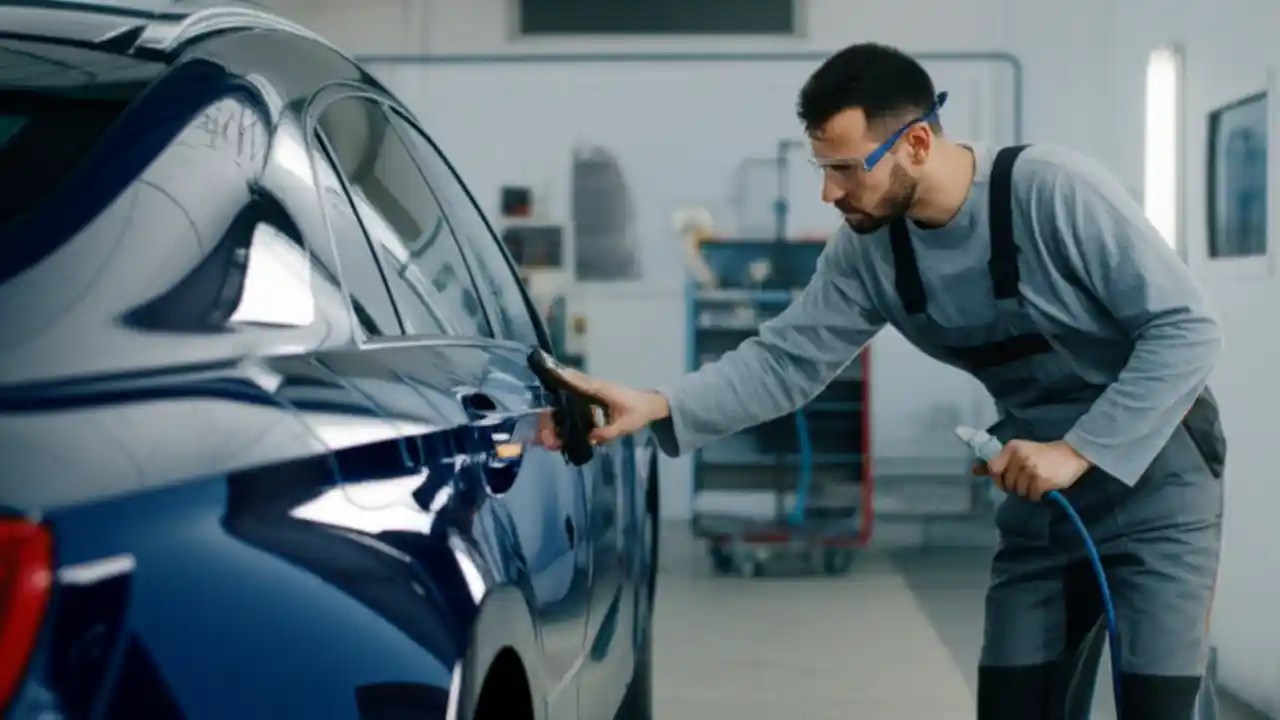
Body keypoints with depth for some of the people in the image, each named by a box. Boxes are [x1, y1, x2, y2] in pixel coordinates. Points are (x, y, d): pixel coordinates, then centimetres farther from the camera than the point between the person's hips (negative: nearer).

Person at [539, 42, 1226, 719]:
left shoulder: (1054, 190, -24)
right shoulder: (867, 247, -6)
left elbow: (1188, 329, -22)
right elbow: (786, 358, -5)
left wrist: (1079, 450, -27)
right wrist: (657, 406, -20)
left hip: (1154, 477, -5)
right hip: (1041, 496, 6)